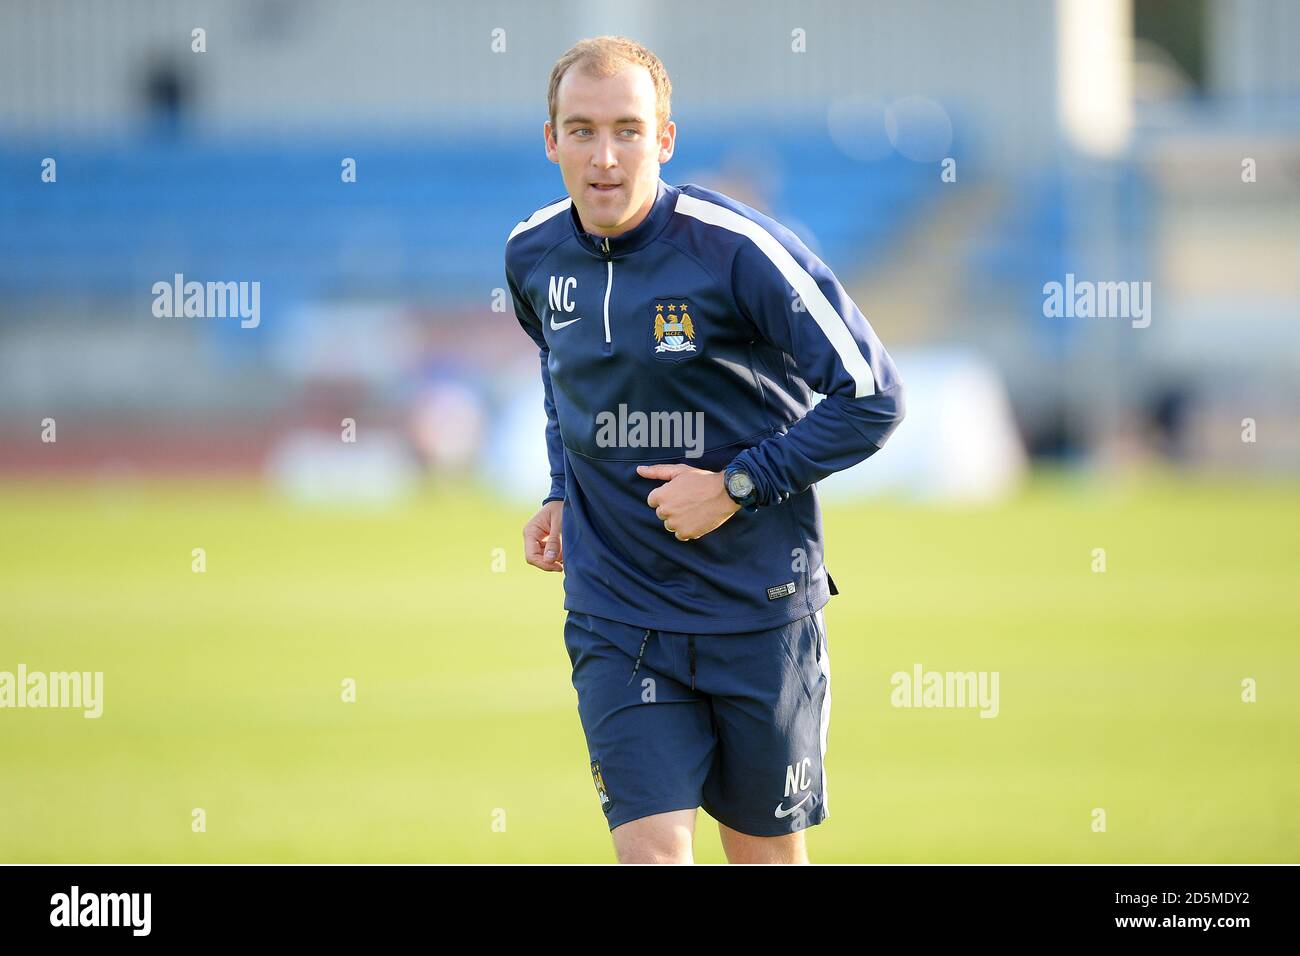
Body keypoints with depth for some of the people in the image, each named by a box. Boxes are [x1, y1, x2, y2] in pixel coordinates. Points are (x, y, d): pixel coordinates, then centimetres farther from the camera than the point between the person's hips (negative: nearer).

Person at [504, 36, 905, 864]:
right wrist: (562, 495, 11)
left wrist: (737, 486, -16)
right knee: (651, 853, -11)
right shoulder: (533, 255, 1)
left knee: (766, 855, 9)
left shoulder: (738, 250, -16)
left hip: (758, 607, -2)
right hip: (615, 616, 3)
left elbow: (874, 399, -11)